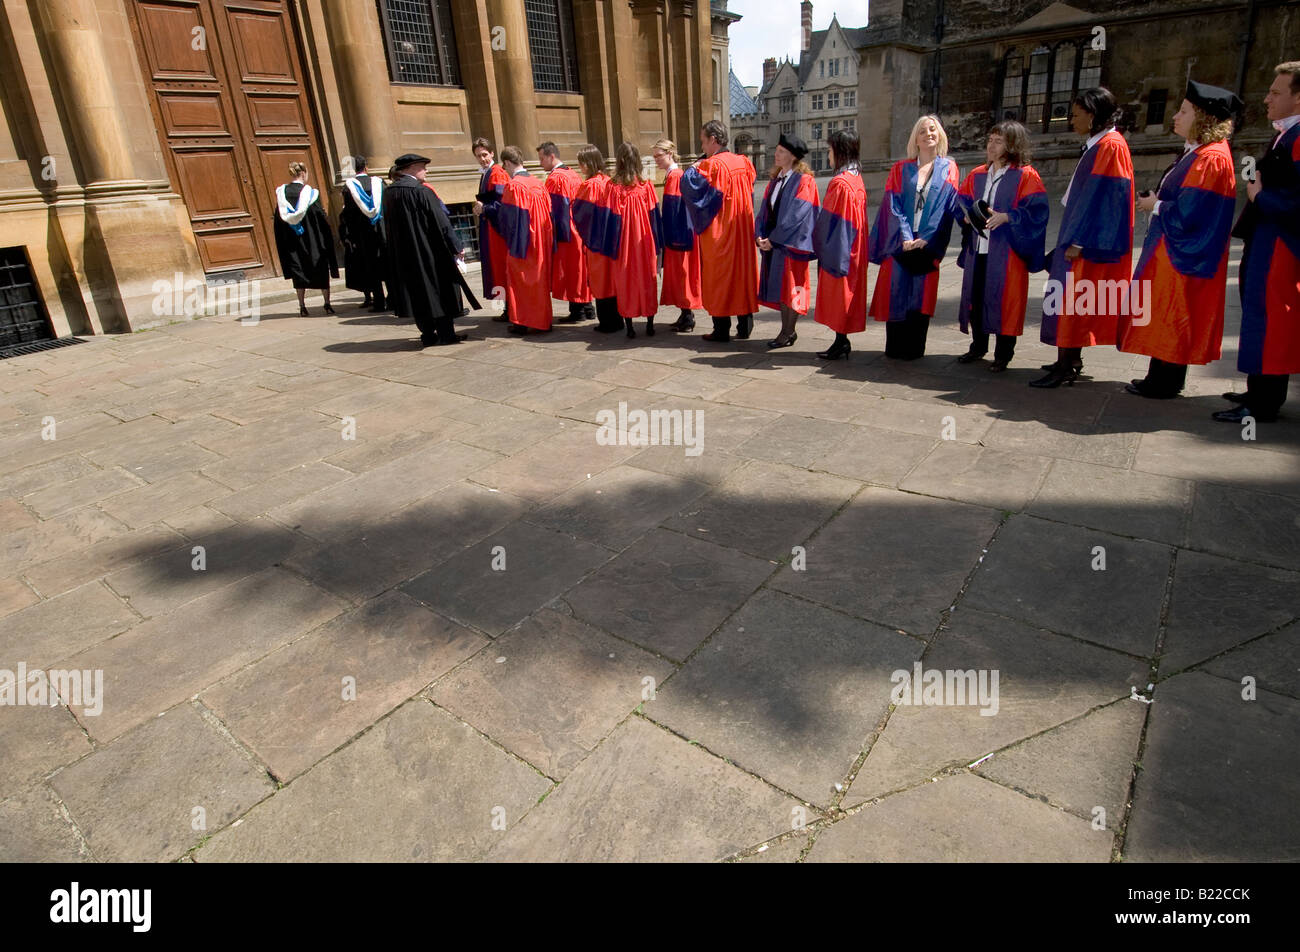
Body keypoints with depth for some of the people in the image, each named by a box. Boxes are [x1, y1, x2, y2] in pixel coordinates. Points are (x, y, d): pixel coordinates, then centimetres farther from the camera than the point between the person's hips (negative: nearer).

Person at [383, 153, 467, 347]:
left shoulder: (389, 193, 6)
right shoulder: (421, 192, -15)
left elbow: (389, 223, 15)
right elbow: (441, 222, -14)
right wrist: (455, 247, -7)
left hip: (403, 256, 6)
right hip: (428, 251, -6)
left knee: (418, 294, 10)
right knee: (439, 291, 4)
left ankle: (428, 335, 13)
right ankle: (446, 334, 6)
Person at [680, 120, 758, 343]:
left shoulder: (711, 166, -16)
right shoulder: (744, 163, 7)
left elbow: (690, 184, -17)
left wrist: (693, 169, -1)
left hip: (718, 232, -6)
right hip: (743, 230, 7)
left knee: (719, 277, 2)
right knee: (743, 273, 12)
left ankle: (722, 330, 6)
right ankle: (745, 327, 15)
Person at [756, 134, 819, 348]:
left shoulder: (803, 181, -9)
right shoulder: (776, 179, 14)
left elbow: (795, 216, -17)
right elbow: (765, 209, 10)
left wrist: (773, 239, -17)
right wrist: (761, 236, -5)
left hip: (791, 244, -7)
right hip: (773, 242, 7)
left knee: (790, 288, -2)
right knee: (779, 288, 9)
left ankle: (789, 333, 6)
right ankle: (785, 330, 17)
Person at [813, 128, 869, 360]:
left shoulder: (841, 182, -18)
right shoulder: (857, 178, 11)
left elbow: (833, 220, -19)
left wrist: (829, 253, -17)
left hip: (839, 250, -9)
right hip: (853, 249, 9)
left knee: (837, 295, -1)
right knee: (844, 294, 13)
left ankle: (841, 341, 5)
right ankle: (842, 341, 19)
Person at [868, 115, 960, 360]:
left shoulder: (948, 168, 9)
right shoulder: (901, 169, 10)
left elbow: (947, 206, 0)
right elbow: (893, 205, 1)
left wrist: (927, 239, -12)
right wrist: (904, 237, -12)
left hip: (928, 244, 0)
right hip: (900, 242, 0)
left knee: (921, 295, -1)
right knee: (896, 292, -3)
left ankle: (914, 348, 7)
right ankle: (894, 347, 6)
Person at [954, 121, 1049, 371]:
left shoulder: (1025, 175, -3)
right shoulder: (977, 175, 13)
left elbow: (1038, 210, -10)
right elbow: (961, 202, 18)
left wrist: (1005, 217, -21)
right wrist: (967, 215, -3)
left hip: (1005, 250, -5)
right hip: (977, 248, 5)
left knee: (1003, 299, -2)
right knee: (976, 296, 9)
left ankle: (1003, 354, 7)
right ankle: (978, 346, 24)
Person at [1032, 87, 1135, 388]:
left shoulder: (1110, 146, -14)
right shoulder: (1097, 145, 15)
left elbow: (1098, 196, -20)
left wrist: (1078, 241, -23)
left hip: (1091, 242, -10)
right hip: (1083, 238, 10)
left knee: (1070, 300, -9)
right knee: (1074, 302, 13)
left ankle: (1065, 367, -6)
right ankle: (1071, 360, 21)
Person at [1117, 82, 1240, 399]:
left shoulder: (1210, 158, -17)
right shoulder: (1197, 153, 14)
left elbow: (1186, 212, -22)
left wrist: (1154, 205, -8)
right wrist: (1157, 201, 6)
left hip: (1183, 253, -10)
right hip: (1173, 247, 10)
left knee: (1171, 316, -4)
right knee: (1166, 317, 13)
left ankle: (1165, 383, 3)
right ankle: (1162, 378, 20)